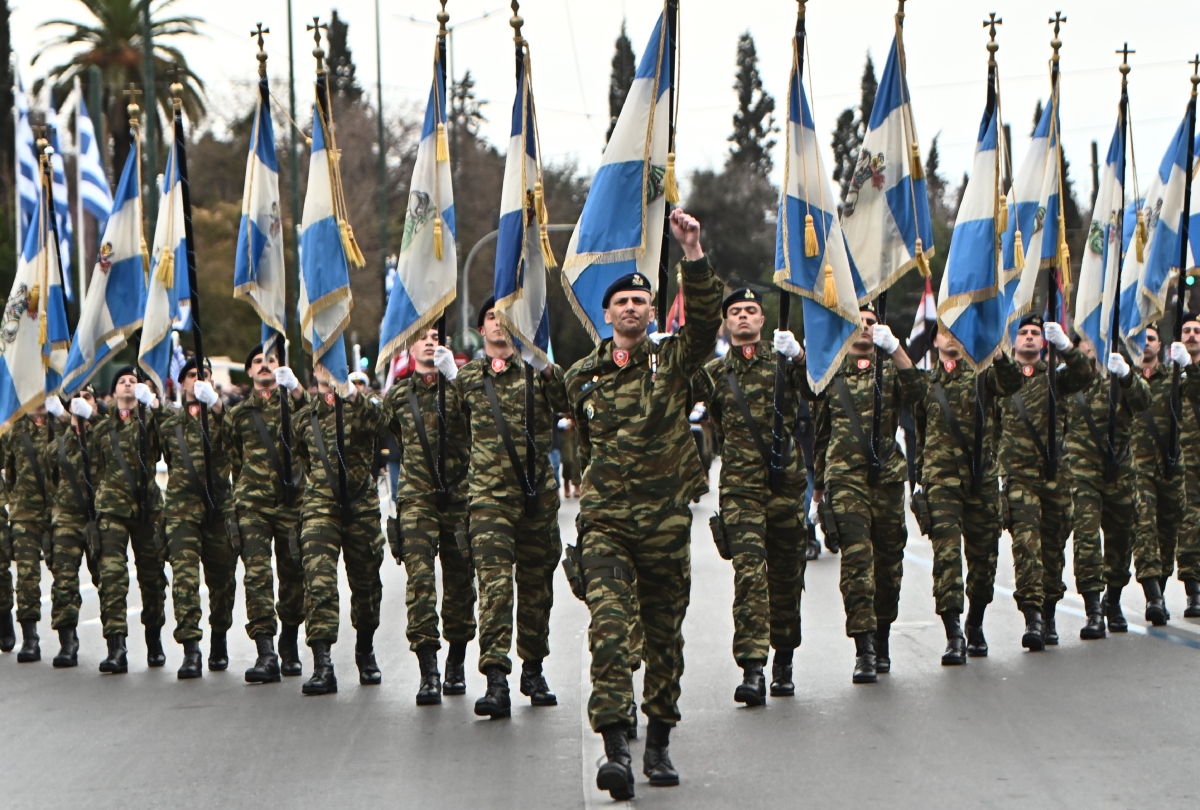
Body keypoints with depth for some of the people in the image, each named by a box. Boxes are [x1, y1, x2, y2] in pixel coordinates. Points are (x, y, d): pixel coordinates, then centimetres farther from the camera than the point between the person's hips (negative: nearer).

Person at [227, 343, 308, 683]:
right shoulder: (239, 412, 15)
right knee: (257, 573, -12)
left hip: (292, 500, 0)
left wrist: (298, 391, -22)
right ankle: (266, 652, -18)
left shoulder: (294, 401, 9)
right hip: (253, 502, 0)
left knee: (293, 573, 6)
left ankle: (290, 647, 22)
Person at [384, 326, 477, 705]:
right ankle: (428, 671, -17)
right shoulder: (397, 396, 12)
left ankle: (456, 663, 21)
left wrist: (452, 375, -17)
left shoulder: (460, 385, 6)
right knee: (420, 577, -12)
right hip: (417, 498, 0)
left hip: (458, 494, 0)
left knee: (459, 580, 6)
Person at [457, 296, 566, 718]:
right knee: (494, 581, -14)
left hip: (537, 491, 1)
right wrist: (464, 480, 19)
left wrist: (553, 375, -20)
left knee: (536, 581, 9)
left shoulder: (536, 370, 8)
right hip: (489, 491, -1)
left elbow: (569, 409, -6)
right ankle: (496, 680, -20)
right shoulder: (467, 377, 11)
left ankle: (533, 670, 23)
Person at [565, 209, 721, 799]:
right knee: (610, 628, -16)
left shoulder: (671, 359, 4)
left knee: (664, 635, 8)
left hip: (666, 522, 0)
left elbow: (704, 320, -15)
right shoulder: (583, 377, 10)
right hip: (604, 522, 0)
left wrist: (693, 252, -25)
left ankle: (659, 744, 22)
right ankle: (616, 748, -23)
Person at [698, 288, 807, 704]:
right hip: (740, 487, -1)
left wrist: (799, 357, -29)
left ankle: (783, 663, 24)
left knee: (786, 575, 9)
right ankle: (752, 670, -20)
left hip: (786, 483, 1)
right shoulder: (713, 373, 10)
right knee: (749, 571, -14)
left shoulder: (783, 359, 7)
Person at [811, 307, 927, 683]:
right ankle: (863, 650, -19)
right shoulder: (831, 373, 12)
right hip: (845, 478, -2)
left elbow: (916, 391, -12)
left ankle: (882, 641, 21)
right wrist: (817, 487, 18)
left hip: (888, 478, 2)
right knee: (856, 556, -14)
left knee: (888, 559, 6)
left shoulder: (891, 370, 11)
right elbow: (819, 433, 18)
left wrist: (894, 347, -21)